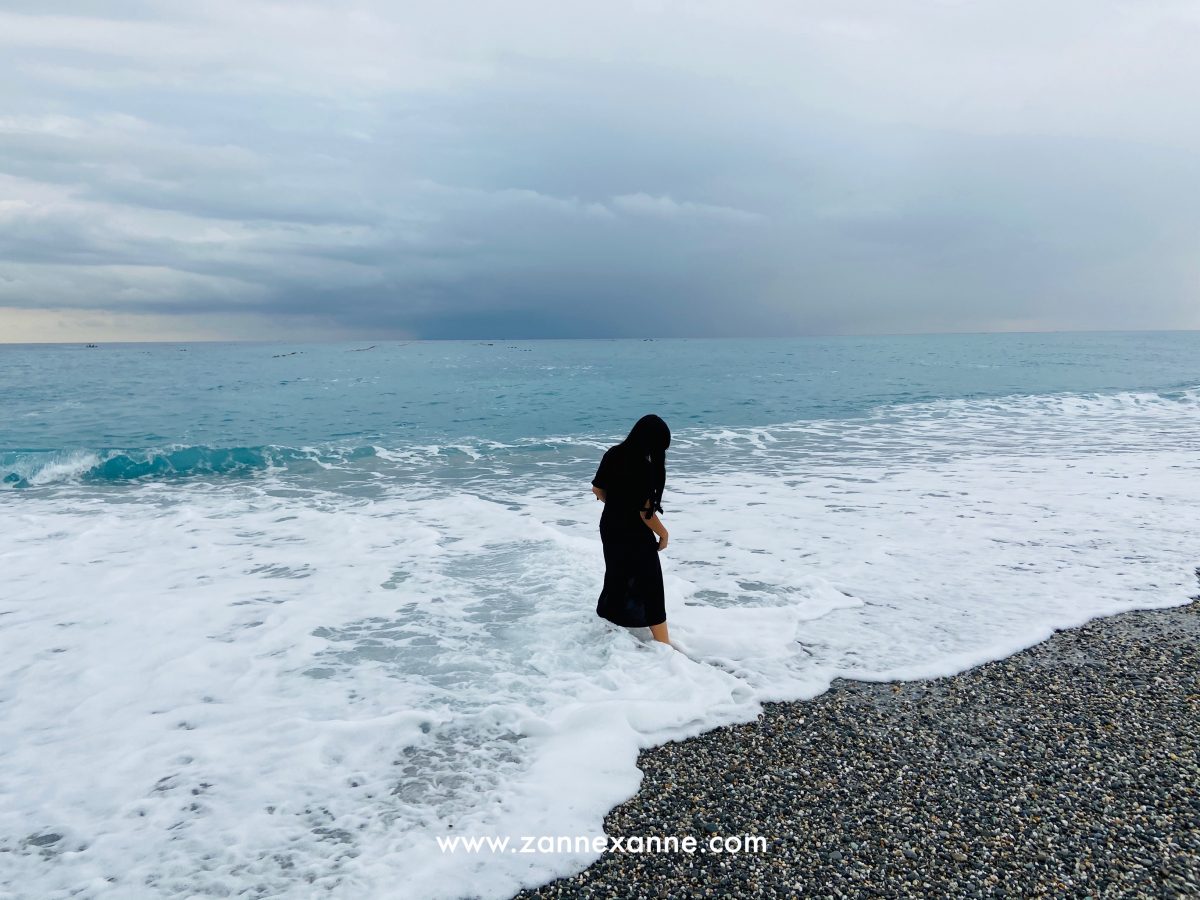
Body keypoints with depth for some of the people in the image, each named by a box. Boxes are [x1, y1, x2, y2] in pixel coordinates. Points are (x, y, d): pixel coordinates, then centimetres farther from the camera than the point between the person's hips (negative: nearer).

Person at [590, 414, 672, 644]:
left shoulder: (613, 454, -6)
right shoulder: (644, 468, -26)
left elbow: (597, 490, 5)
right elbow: (645, 511, -22)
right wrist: (663, 534, -6)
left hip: (610, 529, 7)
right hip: (635, 535, -7)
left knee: (616, 578, 23)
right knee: (650, 586, 6)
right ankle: (662, 641, 14)